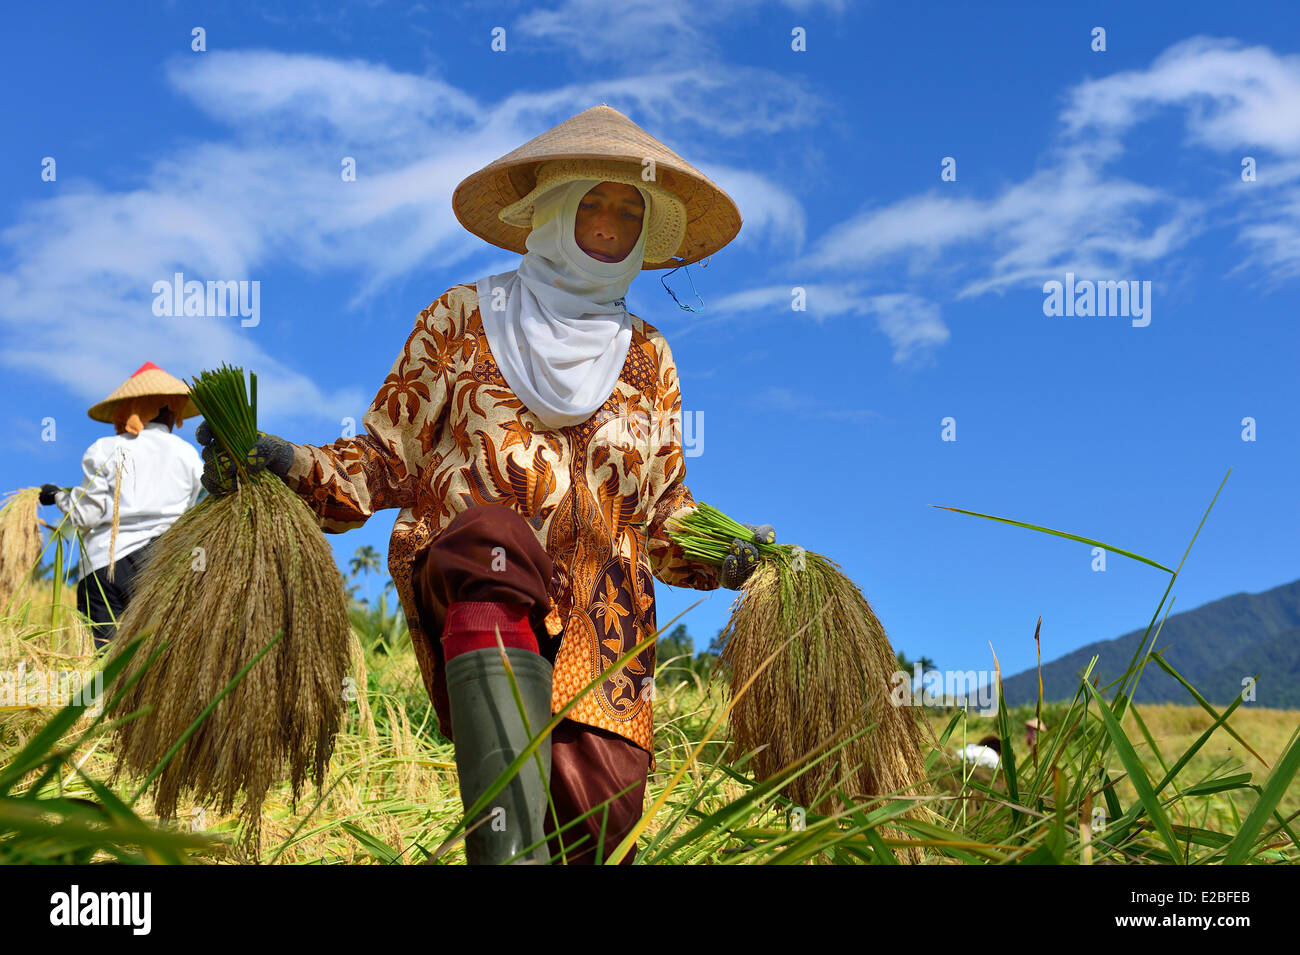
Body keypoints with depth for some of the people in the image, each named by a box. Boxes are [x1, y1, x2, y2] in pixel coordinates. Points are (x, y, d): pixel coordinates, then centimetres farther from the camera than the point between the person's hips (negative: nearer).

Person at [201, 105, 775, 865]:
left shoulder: (648, 358, 18)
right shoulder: (462, 319, 11)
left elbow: (663, 513, 17)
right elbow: (387, 460, 7)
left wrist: (724, 555, -2)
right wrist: (292, 466, -10)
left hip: (598, 616, 3)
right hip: (459, 582, -3)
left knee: (597, 812, -15)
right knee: (491, 530, -39)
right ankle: (510, 842, -49)